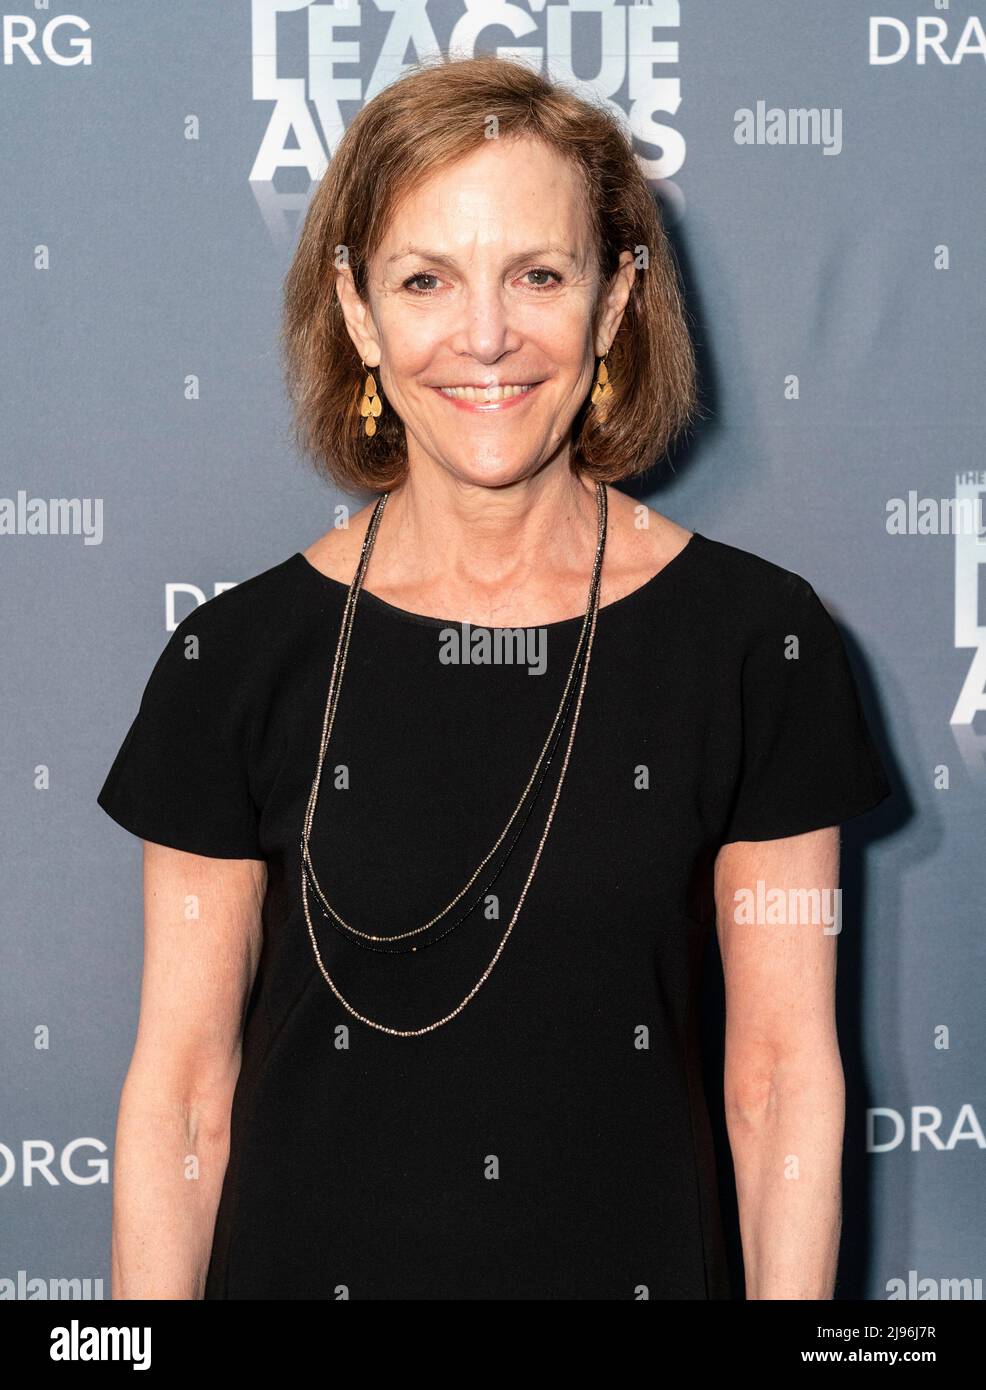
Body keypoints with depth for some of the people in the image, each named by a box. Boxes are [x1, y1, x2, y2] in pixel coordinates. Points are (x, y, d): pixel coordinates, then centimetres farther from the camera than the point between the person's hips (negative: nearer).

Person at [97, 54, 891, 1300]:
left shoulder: (756, 639, -8)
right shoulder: (240, 659, -7)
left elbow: (783, 1075, -5)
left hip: (640, 1262, 1)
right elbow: (180, 1091, -4)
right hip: (304, 1258, 0)